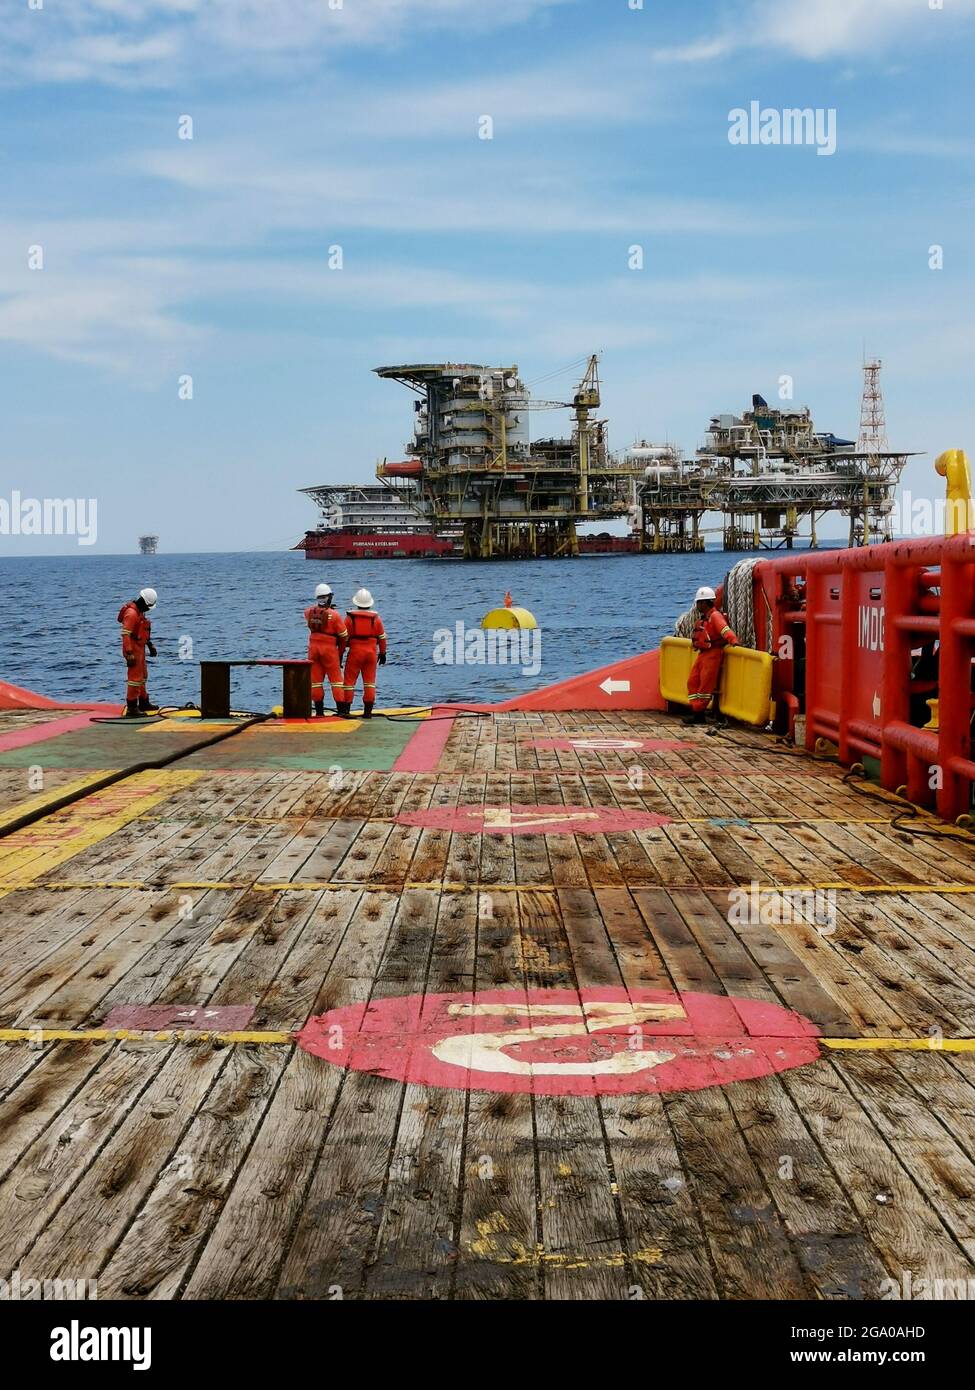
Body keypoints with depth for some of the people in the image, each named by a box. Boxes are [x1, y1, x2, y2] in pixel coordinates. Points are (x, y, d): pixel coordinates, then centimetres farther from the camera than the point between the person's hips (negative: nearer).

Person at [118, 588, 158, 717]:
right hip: (133, 649, -10)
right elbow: (125, 634, -25)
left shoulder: (140, 612, 13)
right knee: (135, 677, -9)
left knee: (143, 676, 20)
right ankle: (131, 708, -7)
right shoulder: (131, 613, -20)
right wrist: (129, 654, -28)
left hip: (140, 649, 10)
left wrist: (150, 645, 28)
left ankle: (143, 703, 32)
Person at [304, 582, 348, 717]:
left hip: (313, 647, 4)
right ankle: (341, 710, 3)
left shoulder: (309, 612, -3)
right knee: (336, 680, 5)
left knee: (316, 680, 10)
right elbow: (344, 636, -7)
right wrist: (341, 652, 6)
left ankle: (319, 711, 11)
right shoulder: (334, 615, -14)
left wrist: (325, 608, 26)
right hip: (330, 649, -3)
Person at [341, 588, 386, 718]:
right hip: (371, 651, 2)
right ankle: (367, 711, 6)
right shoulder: (376, 618, 4)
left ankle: (346, 709, 0)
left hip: (355, 651, -2)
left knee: (349, 680, 4)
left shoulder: (350, 617, -3)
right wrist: (382, 653, 18)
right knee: (369, 682, 7)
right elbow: (382, 637, 8)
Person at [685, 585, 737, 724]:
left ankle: (698, 713, -5)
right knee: (693, 681, 8)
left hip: (713, 654, -10)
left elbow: (725, 630, -26)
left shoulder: (715, 616, -14)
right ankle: (694, 710, 12)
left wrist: (733, 641, -38)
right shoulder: (703, 618, 16)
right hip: (702, 653, 10)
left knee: (706, 684, -7)